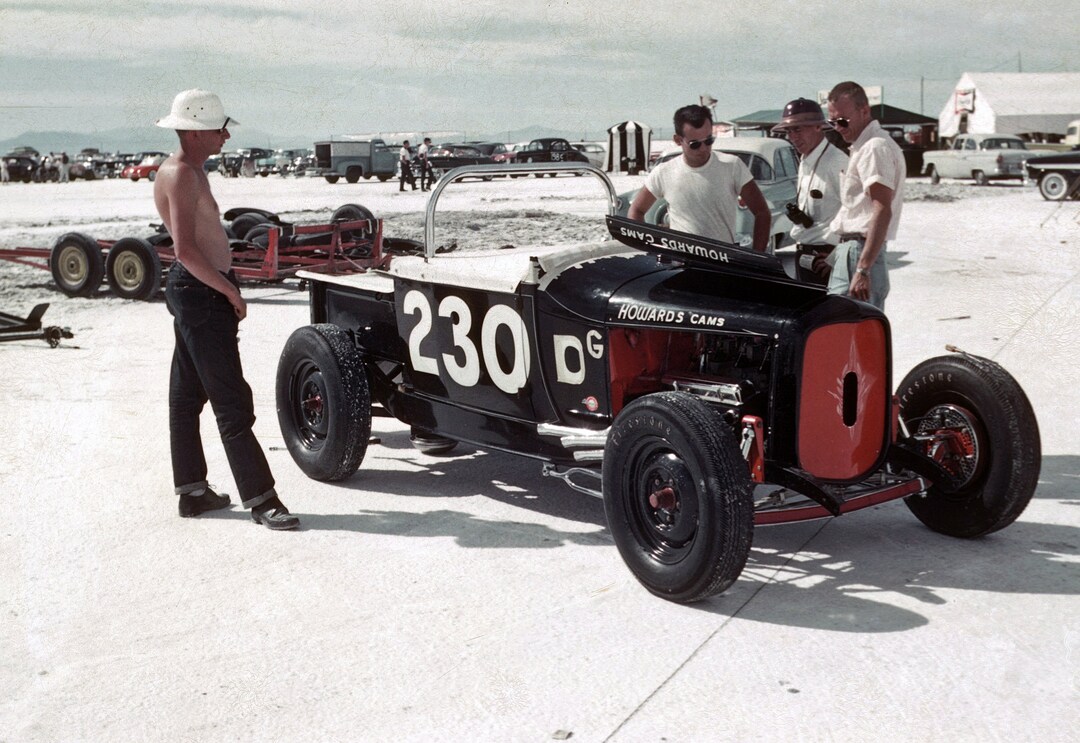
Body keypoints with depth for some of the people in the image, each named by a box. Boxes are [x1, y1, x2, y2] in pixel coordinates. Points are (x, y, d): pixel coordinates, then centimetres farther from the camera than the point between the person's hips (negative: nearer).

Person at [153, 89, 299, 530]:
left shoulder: (189, 171, 16)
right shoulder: (181, 174, -16)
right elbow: (186, 250, -24)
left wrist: (225, 287, 16)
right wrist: (230, 292, -17)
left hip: (199, 291, 11)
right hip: (202, 293, -11)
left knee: (187, 395, 14)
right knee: (232, 402, -9)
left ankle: (192, 490, 24)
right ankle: (261, 500, -7)